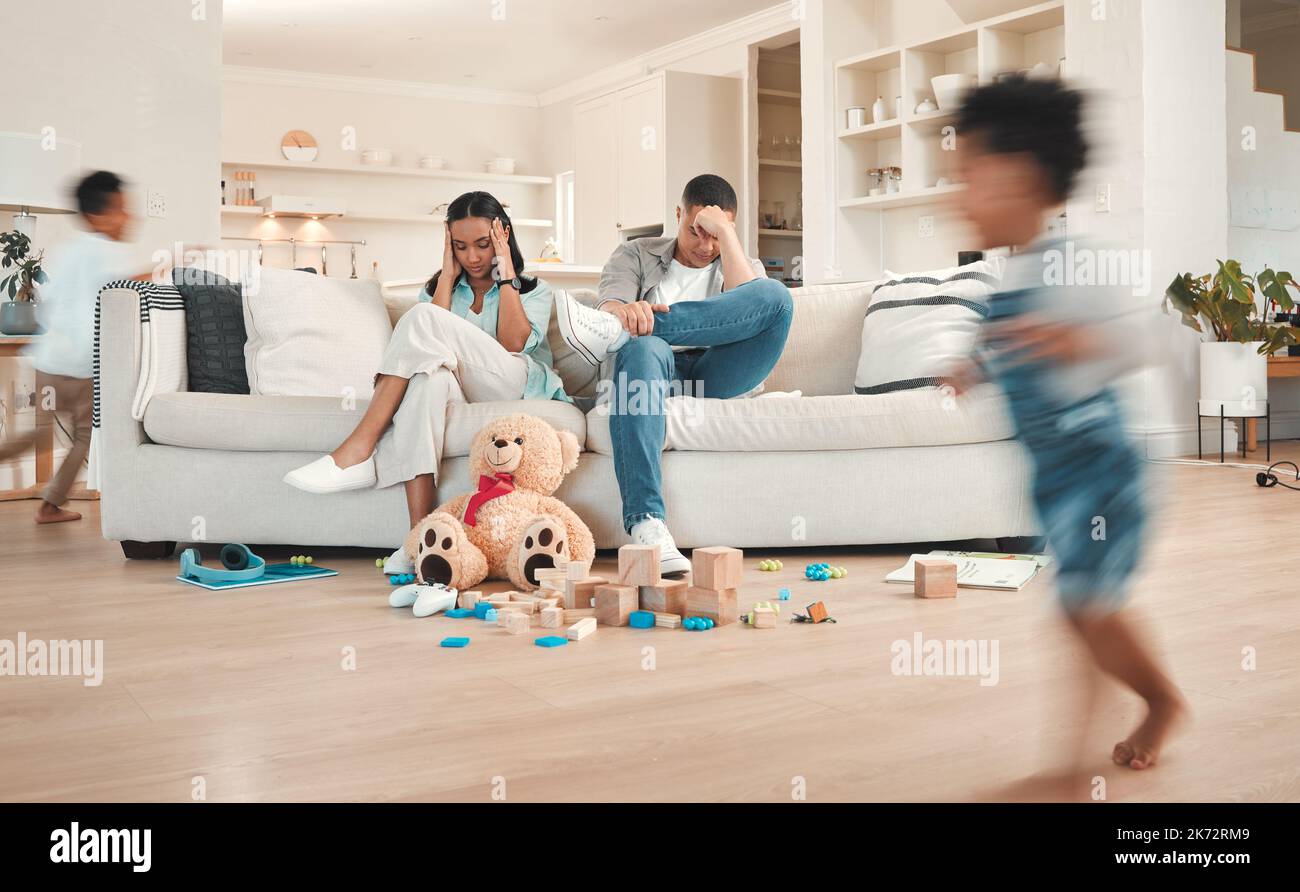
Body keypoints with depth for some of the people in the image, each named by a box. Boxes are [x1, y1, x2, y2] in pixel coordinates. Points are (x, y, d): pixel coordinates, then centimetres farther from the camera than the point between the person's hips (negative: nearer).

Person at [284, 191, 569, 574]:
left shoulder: (534, 290, 19)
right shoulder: (440, 287, 26)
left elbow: (513, 342, -5)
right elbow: (433, 349, 3)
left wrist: (506, 272, 1)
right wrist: (447, 275, 5)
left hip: (519, 388, -2)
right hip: (461, 392, 3)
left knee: (422, 319, -24)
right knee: (431, 376, -39)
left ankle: (358, 451, -30)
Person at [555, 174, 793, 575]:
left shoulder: (743, 267, 23)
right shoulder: (635, 254, 20)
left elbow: (750, 307, -3)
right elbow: (610, 302, -3)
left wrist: (724, 232, -3)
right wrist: (626, 309, -28)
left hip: (715, 375, 1)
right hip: (660, 369, -1)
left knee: (777, 297, -24)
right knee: (642, 348, -40)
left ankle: (611, 333, -33)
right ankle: (646, 524, -53)